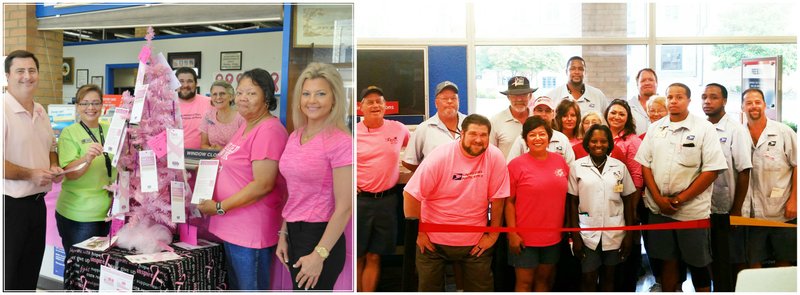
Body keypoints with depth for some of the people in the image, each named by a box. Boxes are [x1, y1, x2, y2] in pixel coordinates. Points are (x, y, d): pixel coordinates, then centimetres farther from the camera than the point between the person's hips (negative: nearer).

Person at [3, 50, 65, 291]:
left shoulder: (41, 112, 11)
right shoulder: (4, 110, -16)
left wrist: (54, 167, 4)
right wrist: (31, 174, -19)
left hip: (37, 203, 8)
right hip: (10, 205, -8)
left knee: (30, 275, 17)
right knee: (7, 279, 3)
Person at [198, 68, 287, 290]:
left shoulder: (269, 131, -18)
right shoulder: (246, 127, 14)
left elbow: (262, 185, -24)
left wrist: (219, 208, -19)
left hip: (251, 233, -10)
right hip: (232, 227, 10)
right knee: (235, 287, 20)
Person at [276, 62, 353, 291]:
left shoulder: (340, 142, -15)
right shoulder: (295, 136, 7)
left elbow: (344, 208, -18)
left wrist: (319, 255, -19)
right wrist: (283, 234, 11)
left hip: (320, 236, -7)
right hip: (294, 233, 7)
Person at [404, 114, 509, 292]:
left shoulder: (495, 157, -12)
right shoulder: (440, 157, -16)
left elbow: (497, 198, -5)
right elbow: (411, 194, -14)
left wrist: (493, 234, -1)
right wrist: (418, 232, -11)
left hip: (476, 242, 1)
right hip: (433, 239, -1)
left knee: (481, 288, 12)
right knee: (429, 288, 13)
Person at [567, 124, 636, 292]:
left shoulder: (620, 166, 2)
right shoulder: (577, 166, -2)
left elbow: (628, 202, 5)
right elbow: (572, 203, -1)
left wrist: (629, 234, 1)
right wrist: (575, 236, -5)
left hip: (614, 233, 1)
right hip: (587, 233, -1)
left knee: (608, 276, 14)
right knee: (588, 279, 5)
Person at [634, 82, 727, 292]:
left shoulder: (704, 129, -4)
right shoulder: (655, 128, 8)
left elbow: (712, 170, -9)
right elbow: (644, 164, 7)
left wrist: (680, 199, -12)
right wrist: (658, 198, -6)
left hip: (692, 210, -3)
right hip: (658, 209, 3)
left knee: (698, 263, 6)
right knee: (667, 260, 12)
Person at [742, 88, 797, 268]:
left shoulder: (784, 132, -1)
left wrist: (793, 200, -8)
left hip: (782, 212, -2)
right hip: (751, 213, 2)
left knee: (784, 261, 8)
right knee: (753, 261, 7)